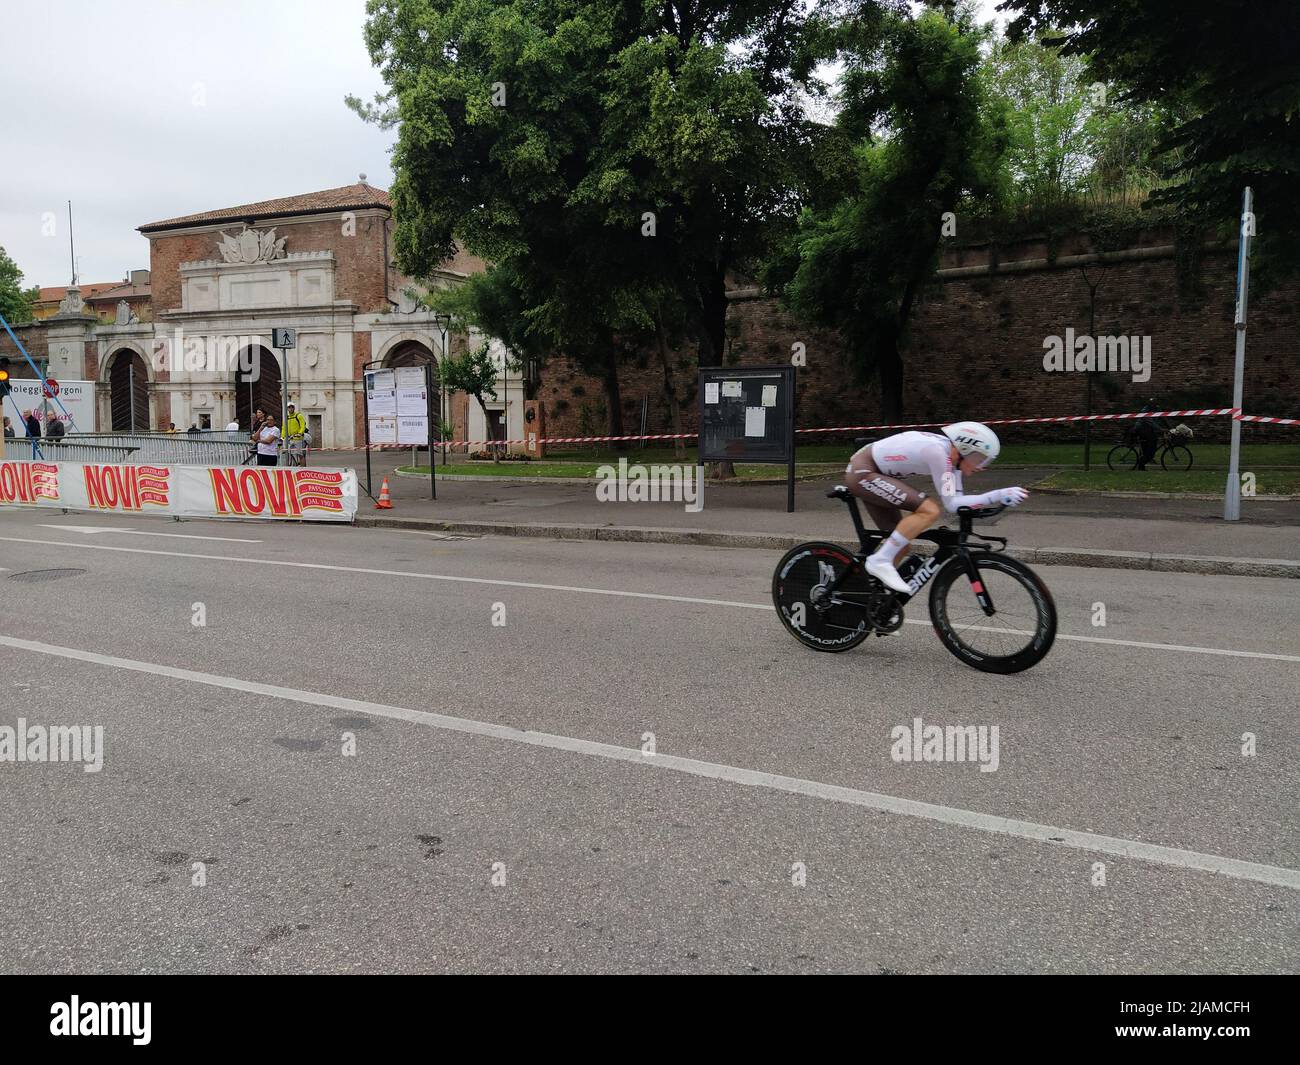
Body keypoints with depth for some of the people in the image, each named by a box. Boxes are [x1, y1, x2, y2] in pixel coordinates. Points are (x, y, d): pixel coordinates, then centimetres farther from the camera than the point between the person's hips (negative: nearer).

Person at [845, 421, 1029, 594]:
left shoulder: (951, 453, 2)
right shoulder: (938, 451, -25)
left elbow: (957, 499, 3)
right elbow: (951, 504, -25)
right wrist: (997, 495, -26)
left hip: (870, 473, 10)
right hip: (862, 472, -10)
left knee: (900, 544, 9)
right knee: (929, 510, -22)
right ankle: (880, 561, -15)